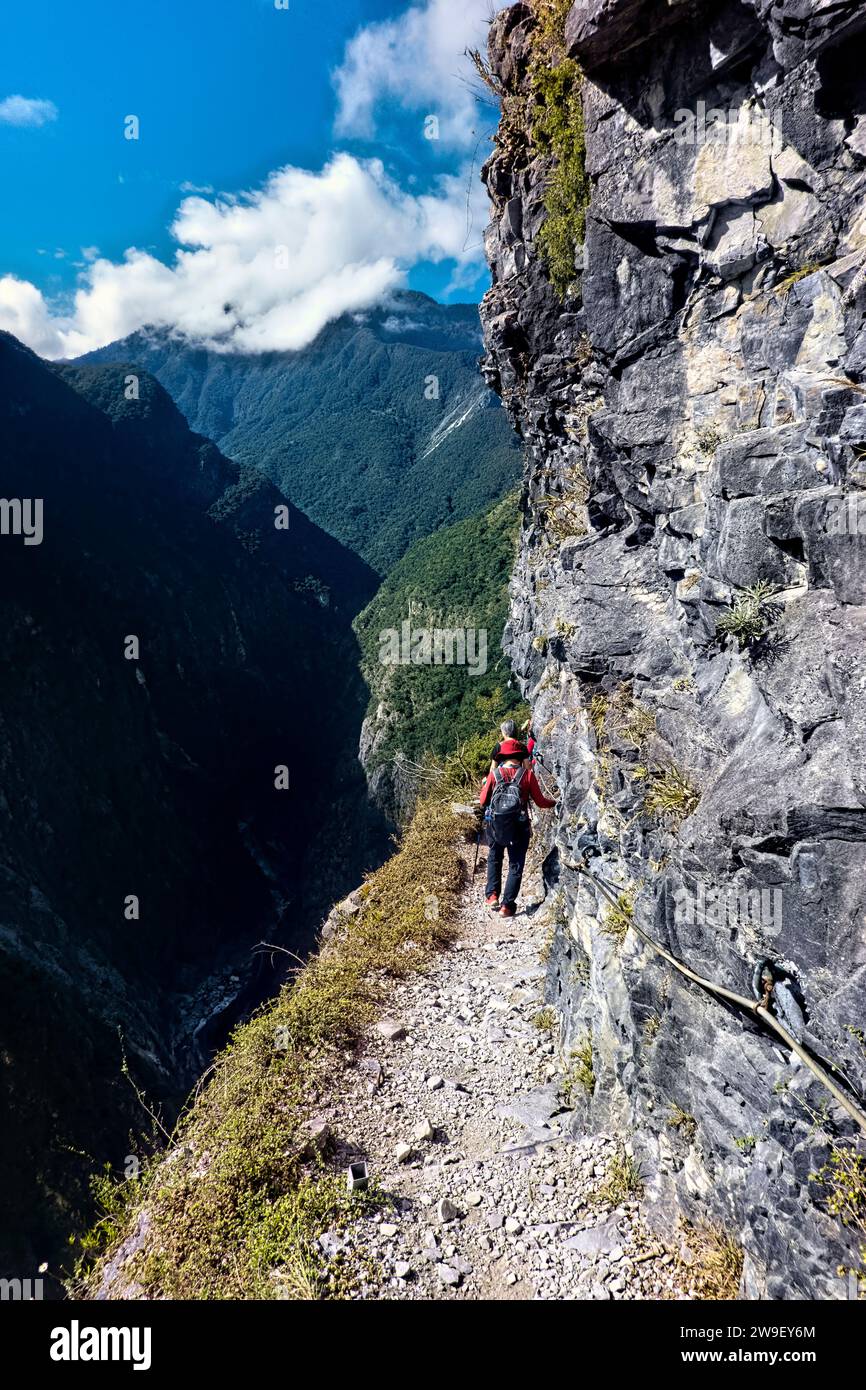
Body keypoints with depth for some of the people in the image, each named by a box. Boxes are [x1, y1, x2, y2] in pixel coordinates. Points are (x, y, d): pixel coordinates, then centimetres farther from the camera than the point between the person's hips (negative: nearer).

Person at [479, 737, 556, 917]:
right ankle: (507, 905, 7)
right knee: (516, 866, 10)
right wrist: (553, 803, 21)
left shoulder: (494, 774, -2)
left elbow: (483, 801, 3)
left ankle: (492, 895, 15)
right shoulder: (527, 774, -4)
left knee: (494, 859, 24)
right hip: (519, 827, -1)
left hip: (496, 825, 2)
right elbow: (540, 801, -1)